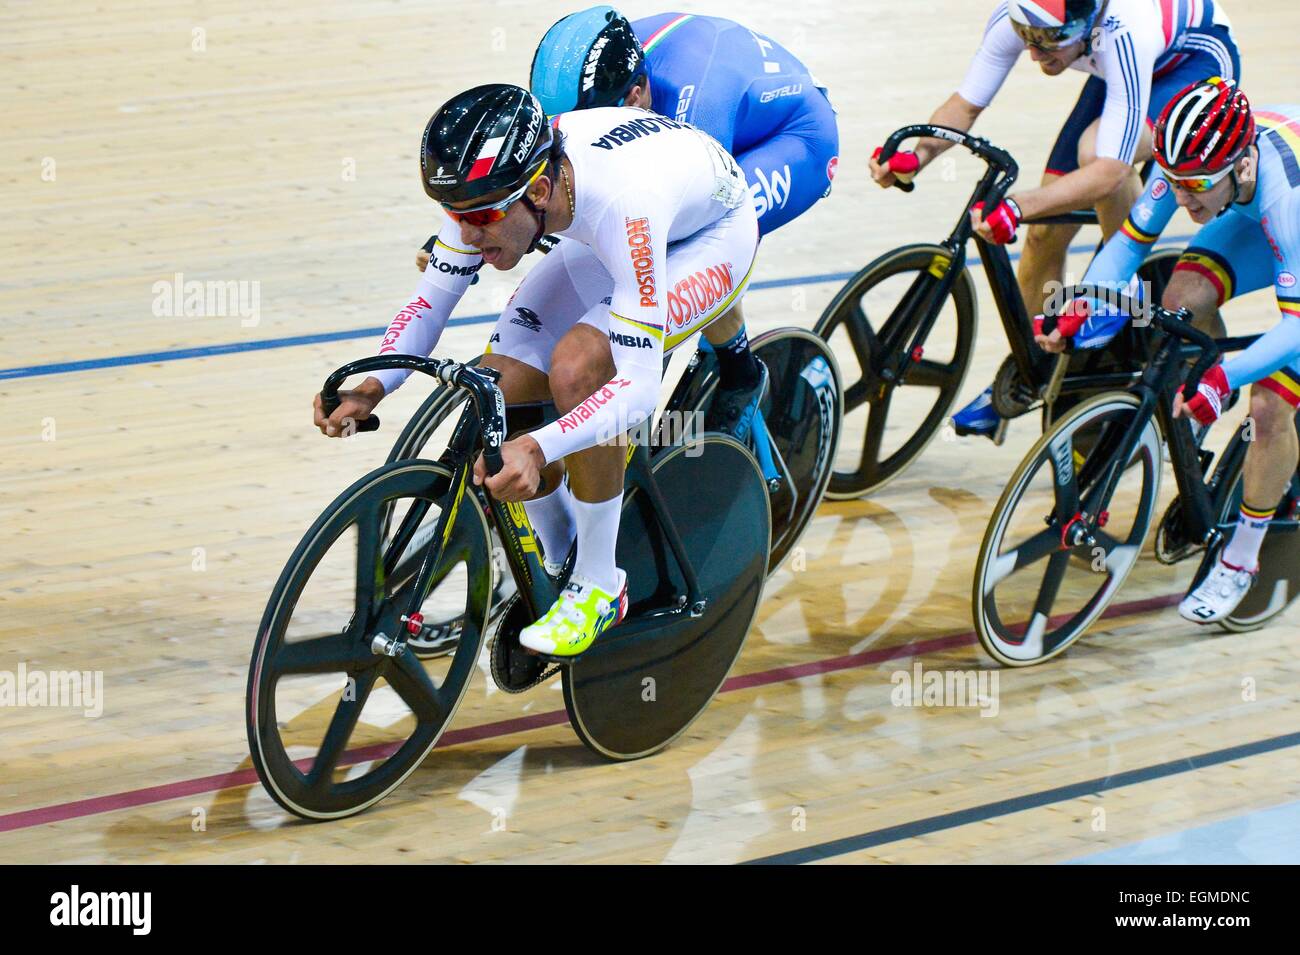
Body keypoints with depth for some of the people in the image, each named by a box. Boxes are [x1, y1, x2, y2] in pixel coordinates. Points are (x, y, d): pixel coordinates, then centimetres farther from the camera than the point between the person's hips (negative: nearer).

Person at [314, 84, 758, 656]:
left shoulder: (621, 204, -43)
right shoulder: (490, 183, -26)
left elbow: (638, 387, -43)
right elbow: (432, 297, -13)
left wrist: (537, 449, -59)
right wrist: (372, 388, -32)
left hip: (709, 237, -6)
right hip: (599, 242, 6)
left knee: (575, 366, -32)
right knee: (497, 391, -12)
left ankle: (600, 585, -13)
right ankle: (555, 561, 15)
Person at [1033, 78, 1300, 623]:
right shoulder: (1191, 159, -28)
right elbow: (1131, 239, -15)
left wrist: (1223, 378, -57)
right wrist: (1086, 308, -33)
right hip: (1256, 220, 6)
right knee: (1181, 298, -23)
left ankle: (1240, 562, 2)